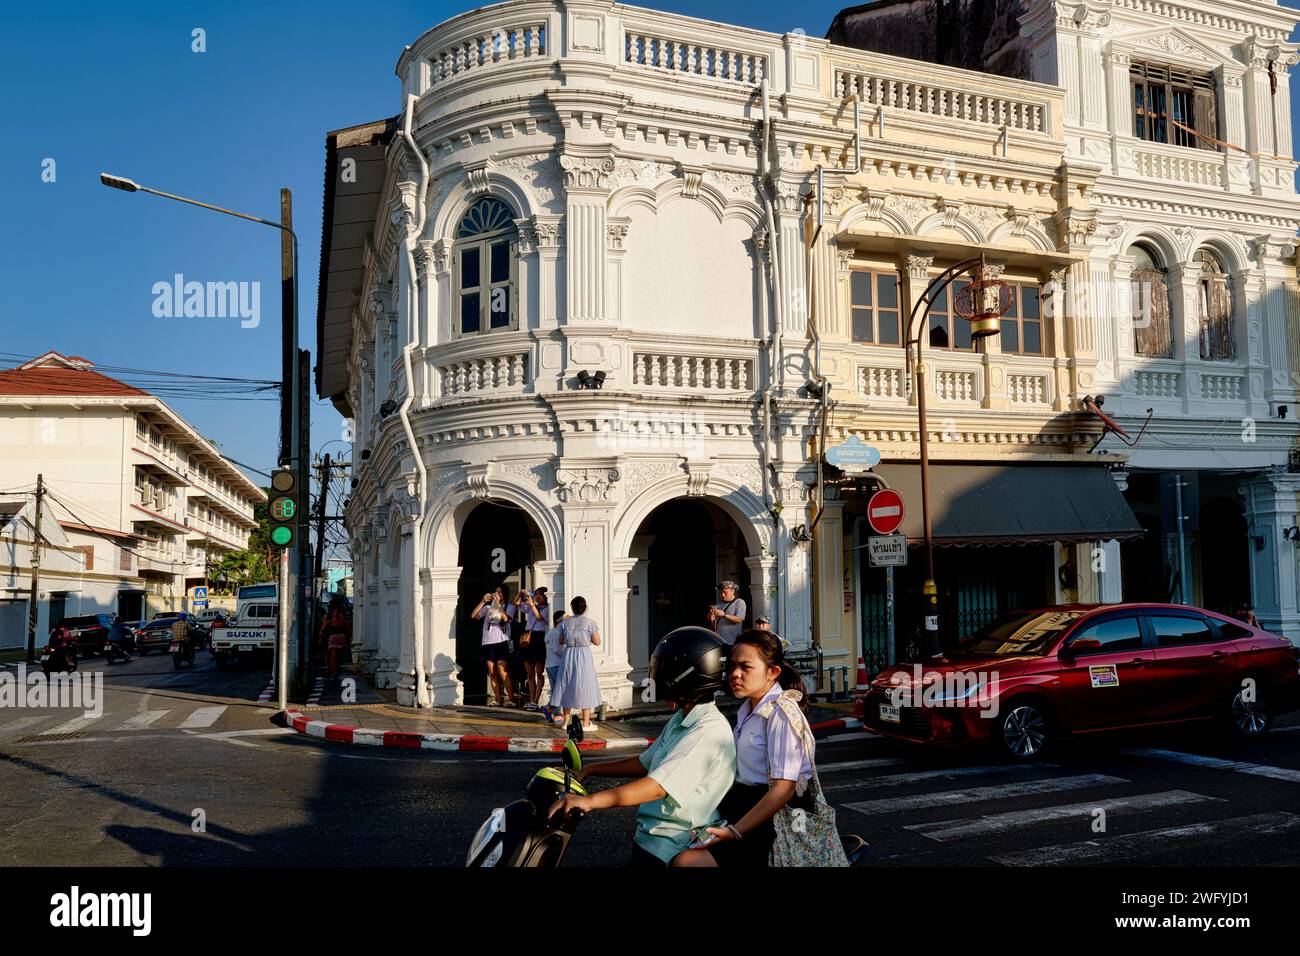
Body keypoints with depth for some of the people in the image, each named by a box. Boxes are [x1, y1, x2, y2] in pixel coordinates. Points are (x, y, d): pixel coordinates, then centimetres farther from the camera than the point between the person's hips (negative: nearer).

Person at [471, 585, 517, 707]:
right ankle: (497, 699, 7)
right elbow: (473, 615, 7)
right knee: (492, 672, 2)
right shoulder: (488, 607, 19)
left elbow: (506, 618, -11)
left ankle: (511, 699, -11)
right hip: (488, 642, 4)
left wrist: (498, 603, -8)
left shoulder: (509, 607, 10)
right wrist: (483, 602, -1)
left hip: (501, 641, -4)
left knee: (502, 671, -12)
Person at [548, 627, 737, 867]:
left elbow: (658, 787, -29)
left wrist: (590, 800, -35)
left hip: (668, 851, -9)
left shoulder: (709, 732, -21)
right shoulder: (680, 720, 13)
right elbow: (645, 764, 21)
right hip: (648, 838, 9)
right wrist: (588, 770, 18)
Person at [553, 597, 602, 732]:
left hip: (568, 655, 3)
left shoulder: (565, 622, 0)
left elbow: (561, 642, 7)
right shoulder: (590, 623, -7)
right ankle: (586, 723, 6)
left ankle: (566, 722, 16)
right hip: (584, 656, -2)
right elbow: (597, 642, -4)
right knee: (585, 688, 5)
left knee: (568, 687, 12)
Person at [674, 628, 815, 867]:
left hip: (774, 819, -9)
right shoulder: (747, 709, 13)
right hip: (745, 804, 9)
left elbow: (783, 788, -21)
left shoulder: (780, 714, -15)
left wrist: (734, 831, -23)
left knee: (688, 861, -21)